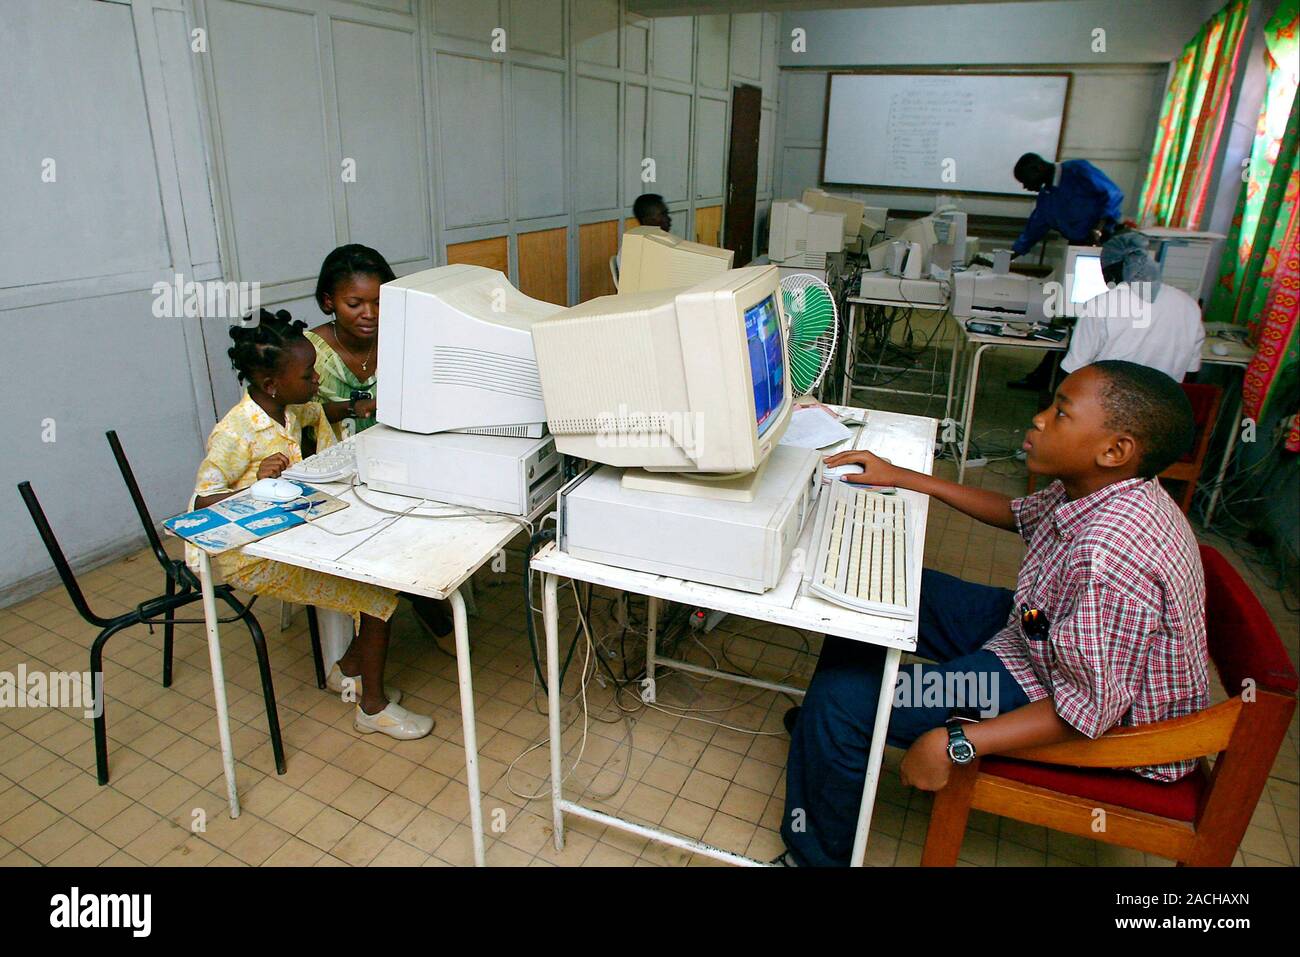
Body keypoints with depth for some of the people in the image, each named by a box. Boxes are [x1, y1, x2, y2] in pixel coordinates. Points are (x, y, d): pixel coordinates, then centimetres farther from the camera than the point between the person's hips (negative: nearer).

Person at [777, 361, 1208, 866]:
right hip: (1034, 631, 9)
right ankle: (825, 727, 36)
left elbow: (1092, 706, -31)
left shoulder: (1112, 556, -36)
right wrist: (904, 478, 9)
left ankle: (816, 852, 12)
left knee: (839, 701, -16)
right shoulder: (1100, 488, -8)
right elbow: (1015, 513, 12)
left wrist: (954, 745, -31)